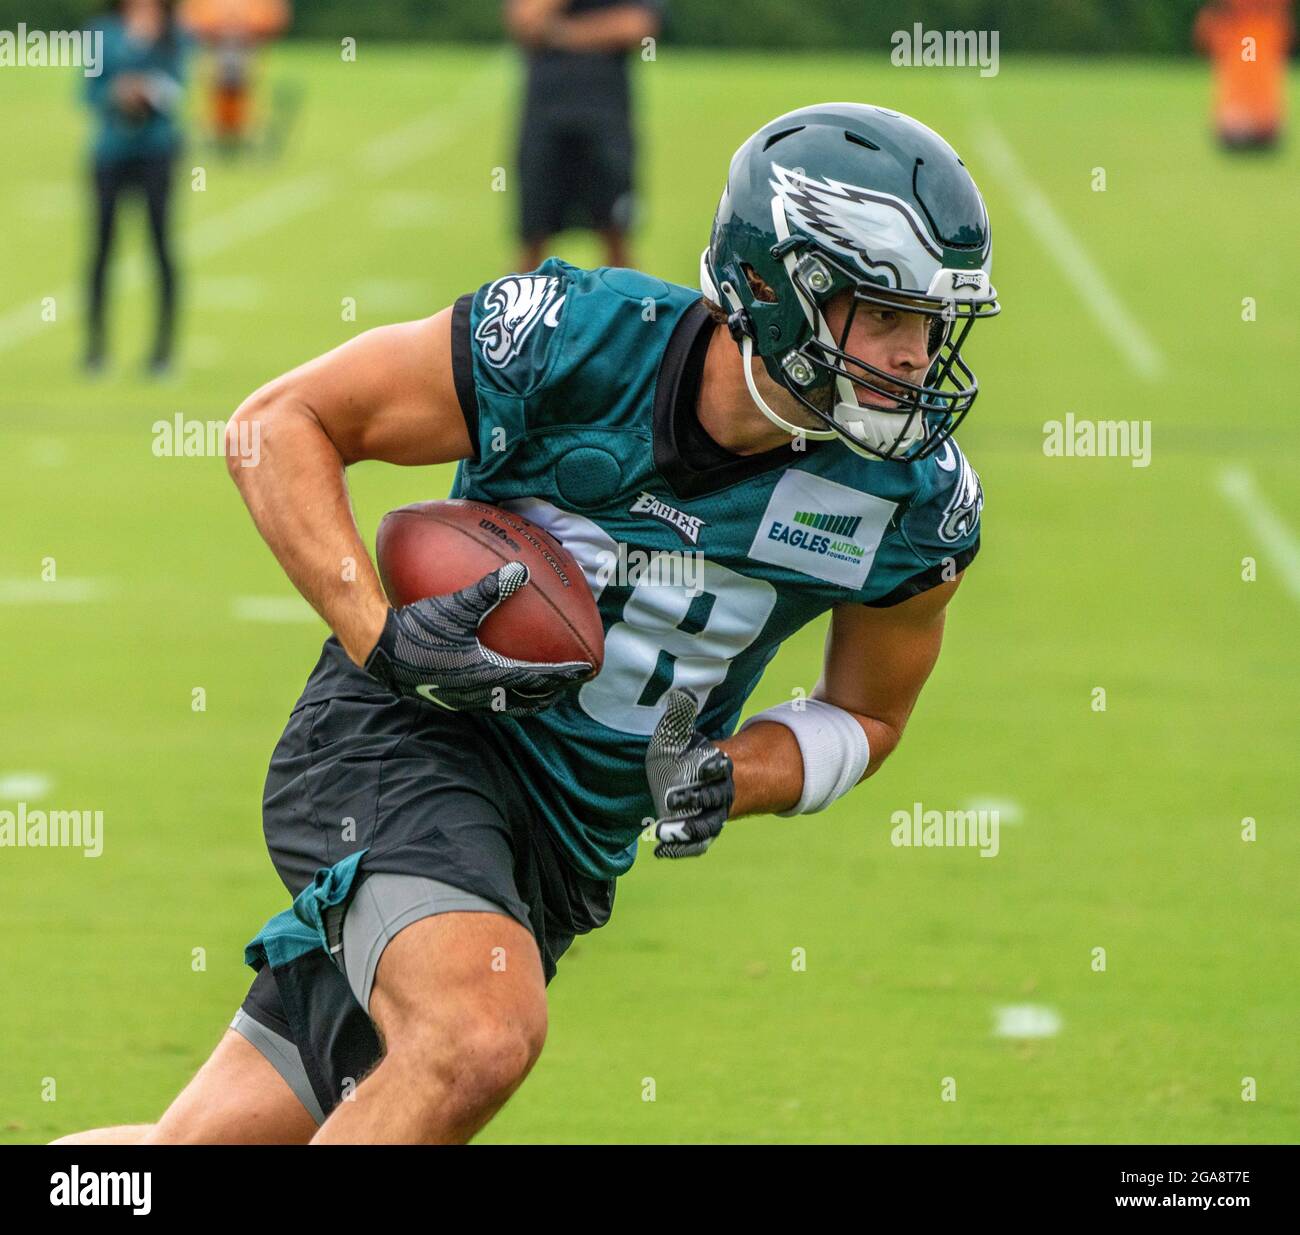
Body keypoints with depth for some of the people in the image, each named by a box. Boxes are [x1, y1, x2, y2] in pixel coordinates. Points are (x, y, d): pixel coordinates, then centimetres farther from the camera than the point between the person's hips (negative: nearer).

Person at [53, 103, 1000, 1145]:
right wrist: (382, 638, -18)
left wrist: (729, 781, -9)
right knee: (481, 1037, -34)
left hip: (567, 851, 5)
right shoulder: (579, 342, -17)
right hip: (403, 742, -5)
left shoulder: (918, 505, -7)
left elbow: (866, 716, 13)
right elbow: (282, 422, -5)